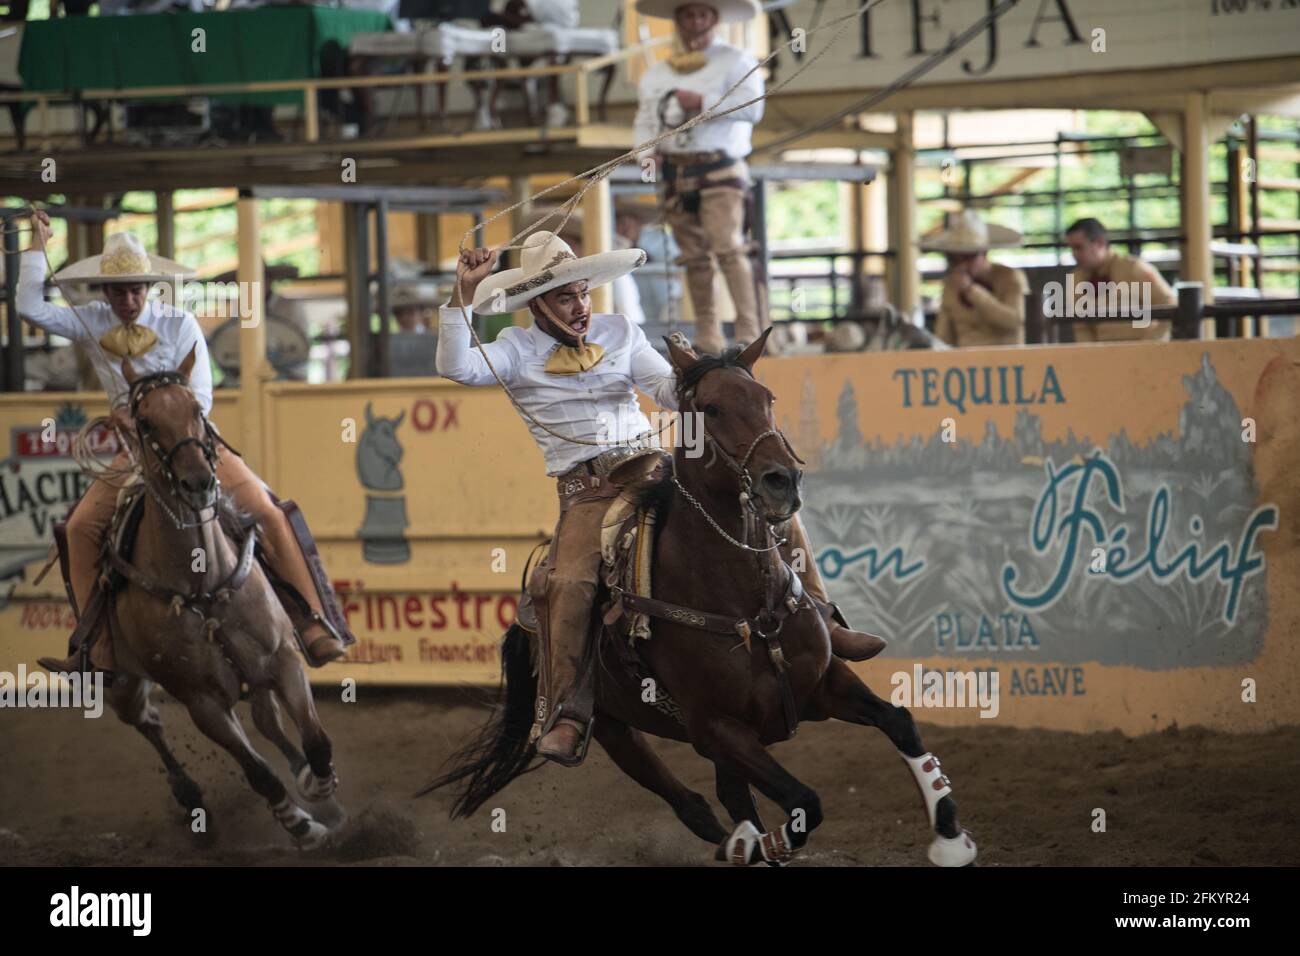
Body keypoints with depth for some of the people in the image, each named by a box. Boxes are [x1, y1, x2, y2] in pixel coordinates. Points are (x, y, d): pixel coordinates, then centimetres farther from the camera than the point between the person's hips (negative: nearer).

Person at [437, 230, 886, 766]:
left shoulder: (619, 333, 14)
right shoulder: (518, 350, 7)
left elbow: (668, 394, 7)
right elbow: (457, 368, -10)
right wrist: (465, 296, -17)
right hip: (588, 491, -3)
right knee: (568, 585, -30)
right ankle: (562, 717, -22)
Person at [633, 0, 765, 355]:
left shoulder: (736, 60, 5)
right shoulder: (657, 74, 19)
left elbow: (752, 106, -8)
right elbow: (645, 120, 18)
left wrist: (703, 102, -14)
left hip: (720, 168, -5)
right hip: (675, 170, 5)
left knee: (728, 247, -18)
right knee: (695, 257, 4)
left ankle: (748, 332, -20)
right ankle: (707, 337, 7)